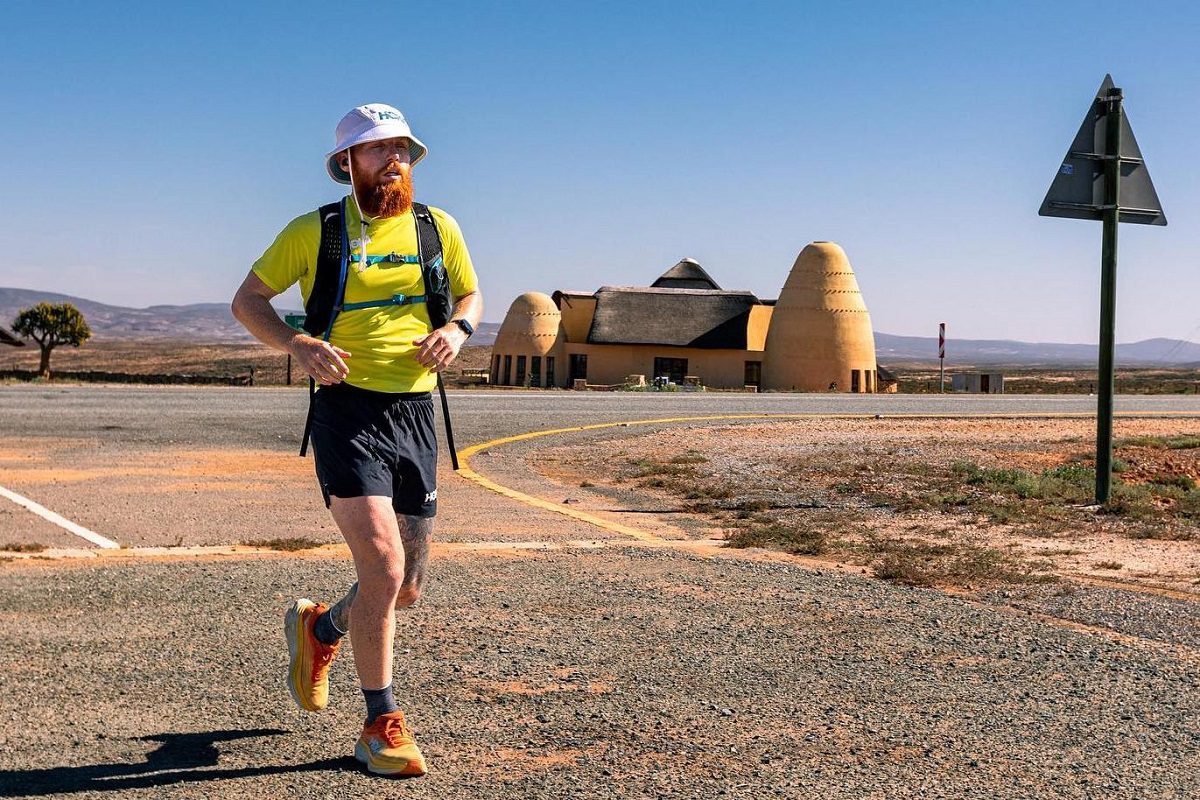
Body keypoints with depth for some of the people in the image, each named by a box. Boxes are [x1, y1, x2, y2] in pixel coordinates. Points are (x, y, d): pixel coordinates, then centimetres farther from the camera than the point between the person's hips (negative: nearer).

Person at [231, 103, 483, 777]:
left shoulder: (437, 228, 9)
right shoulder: (314, 231, 1)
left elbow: (472, 295, 22)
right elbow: (248, 300, 6)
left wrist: (457, 329, -1)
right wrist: (297, 344, -14)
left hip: (415, 412, 4)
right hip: (348, 410, -4)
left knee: (408, 587, 10)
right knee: (383, 567, -17)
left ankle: (320, 628, 41)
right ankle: (382, 724, 0)